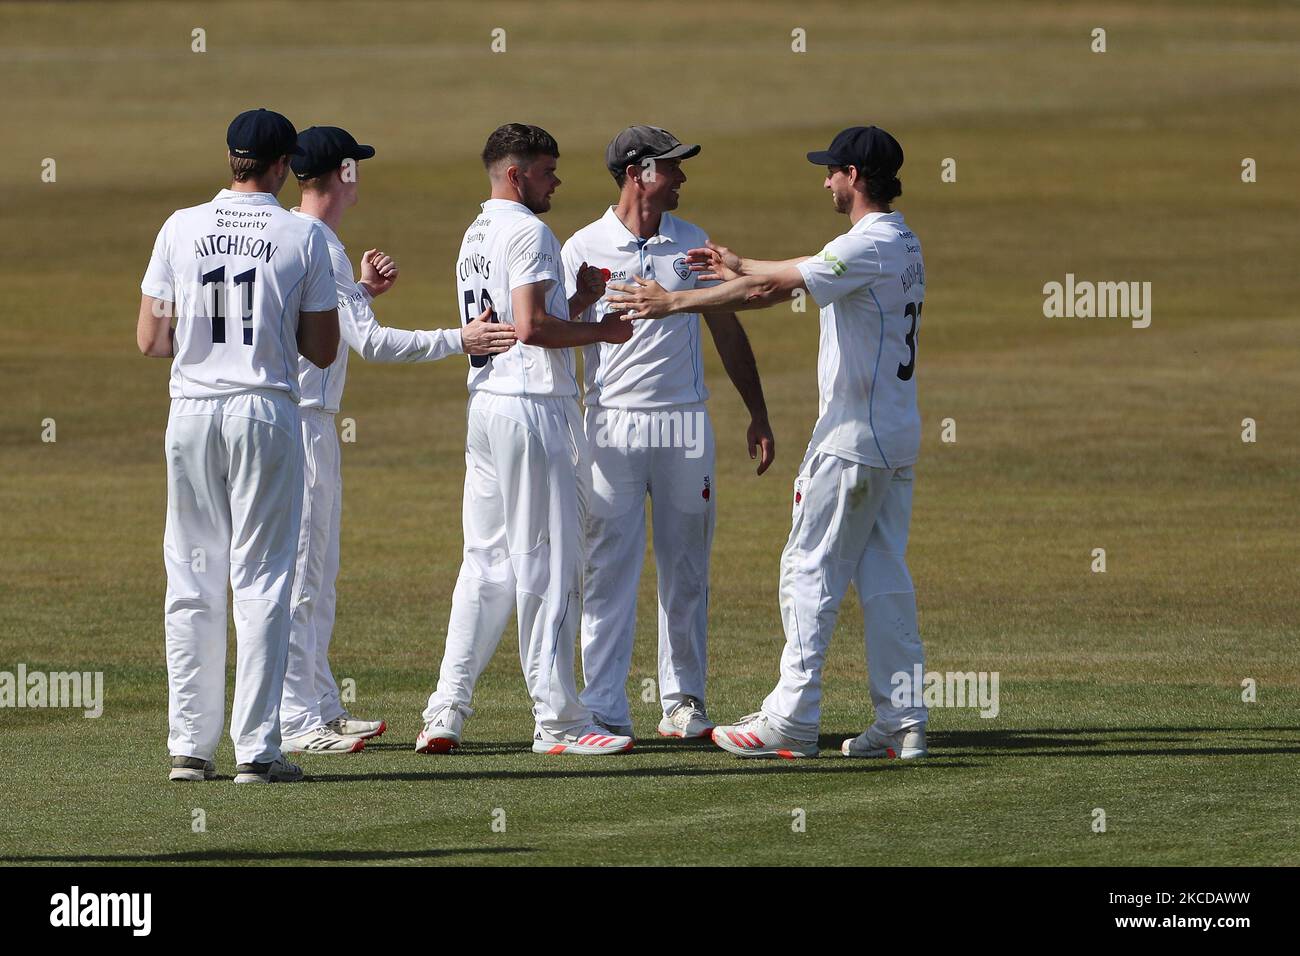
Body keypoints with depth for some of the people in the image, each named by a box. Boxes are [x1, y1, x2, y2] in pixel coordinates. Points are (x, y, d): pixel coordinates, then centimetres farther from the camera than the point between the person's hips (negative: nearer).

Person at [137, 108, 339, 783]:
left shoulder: (181, 229, 1)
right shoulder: (303, 237, -4)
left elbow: (150, 340, 3)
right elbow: (322, 351, -1)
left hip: (192, 416, 2)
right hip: (265, 411, -2)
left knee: (192, 580, 9)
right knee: (261, 581, 0)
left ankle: (190, 746, 9)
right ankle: (256, 749, -4)